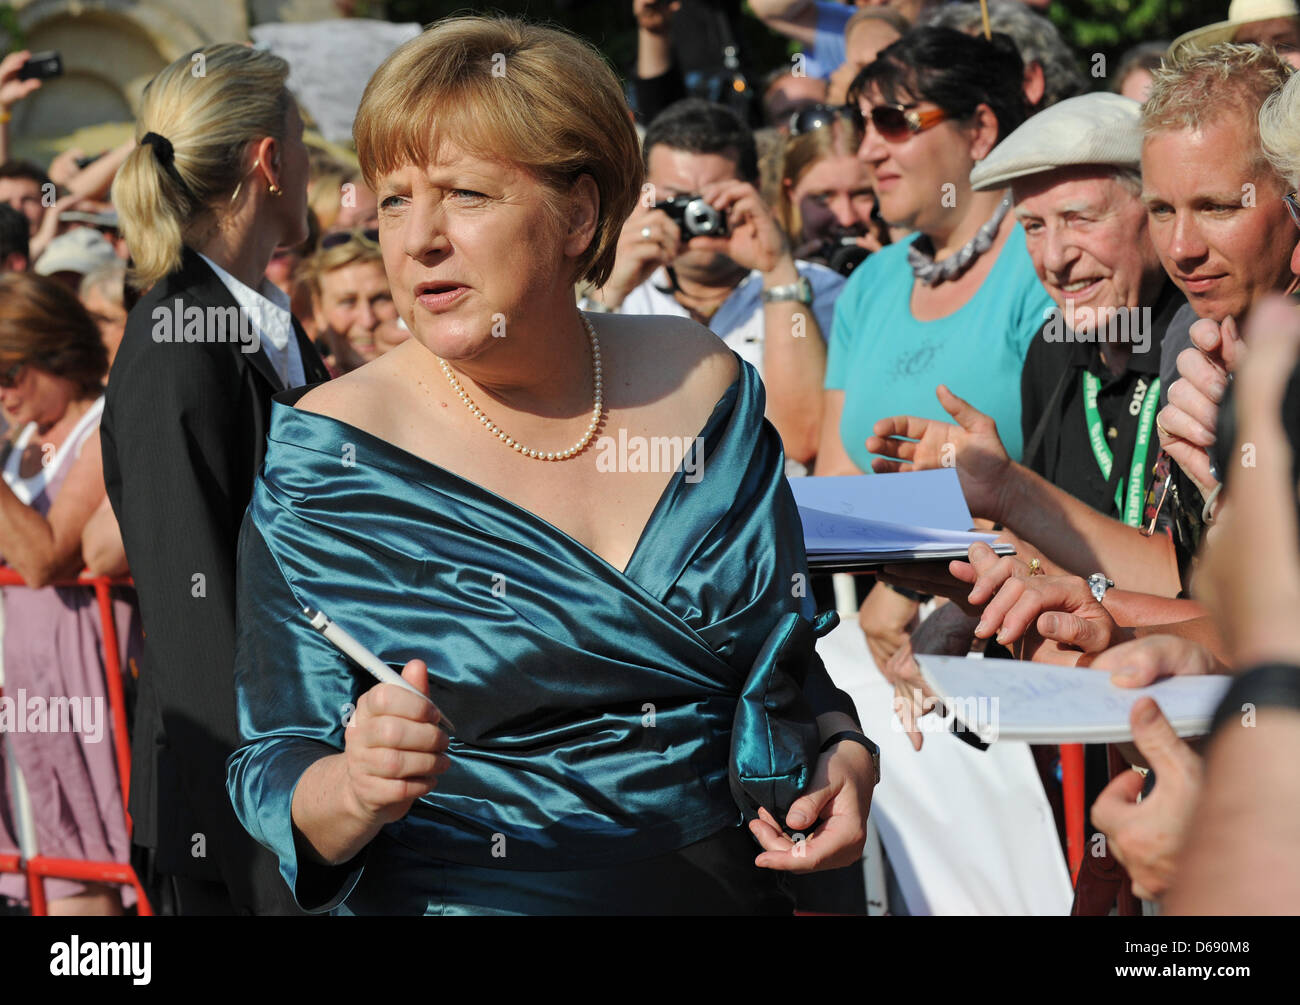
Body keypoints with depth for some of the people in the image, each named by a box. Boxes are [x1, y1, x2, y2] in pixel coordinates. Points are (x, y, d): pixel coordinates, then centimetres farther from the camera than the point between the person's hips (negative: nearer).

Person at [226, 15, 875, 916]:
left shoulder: (702, 384, 5)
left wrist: (841, 758, -2)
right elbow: (275, 772, -5)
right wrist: (359, 792, -25)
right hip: (461, 908, -4)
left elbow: (785, 660, 16)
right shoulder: (329, 452, -5)